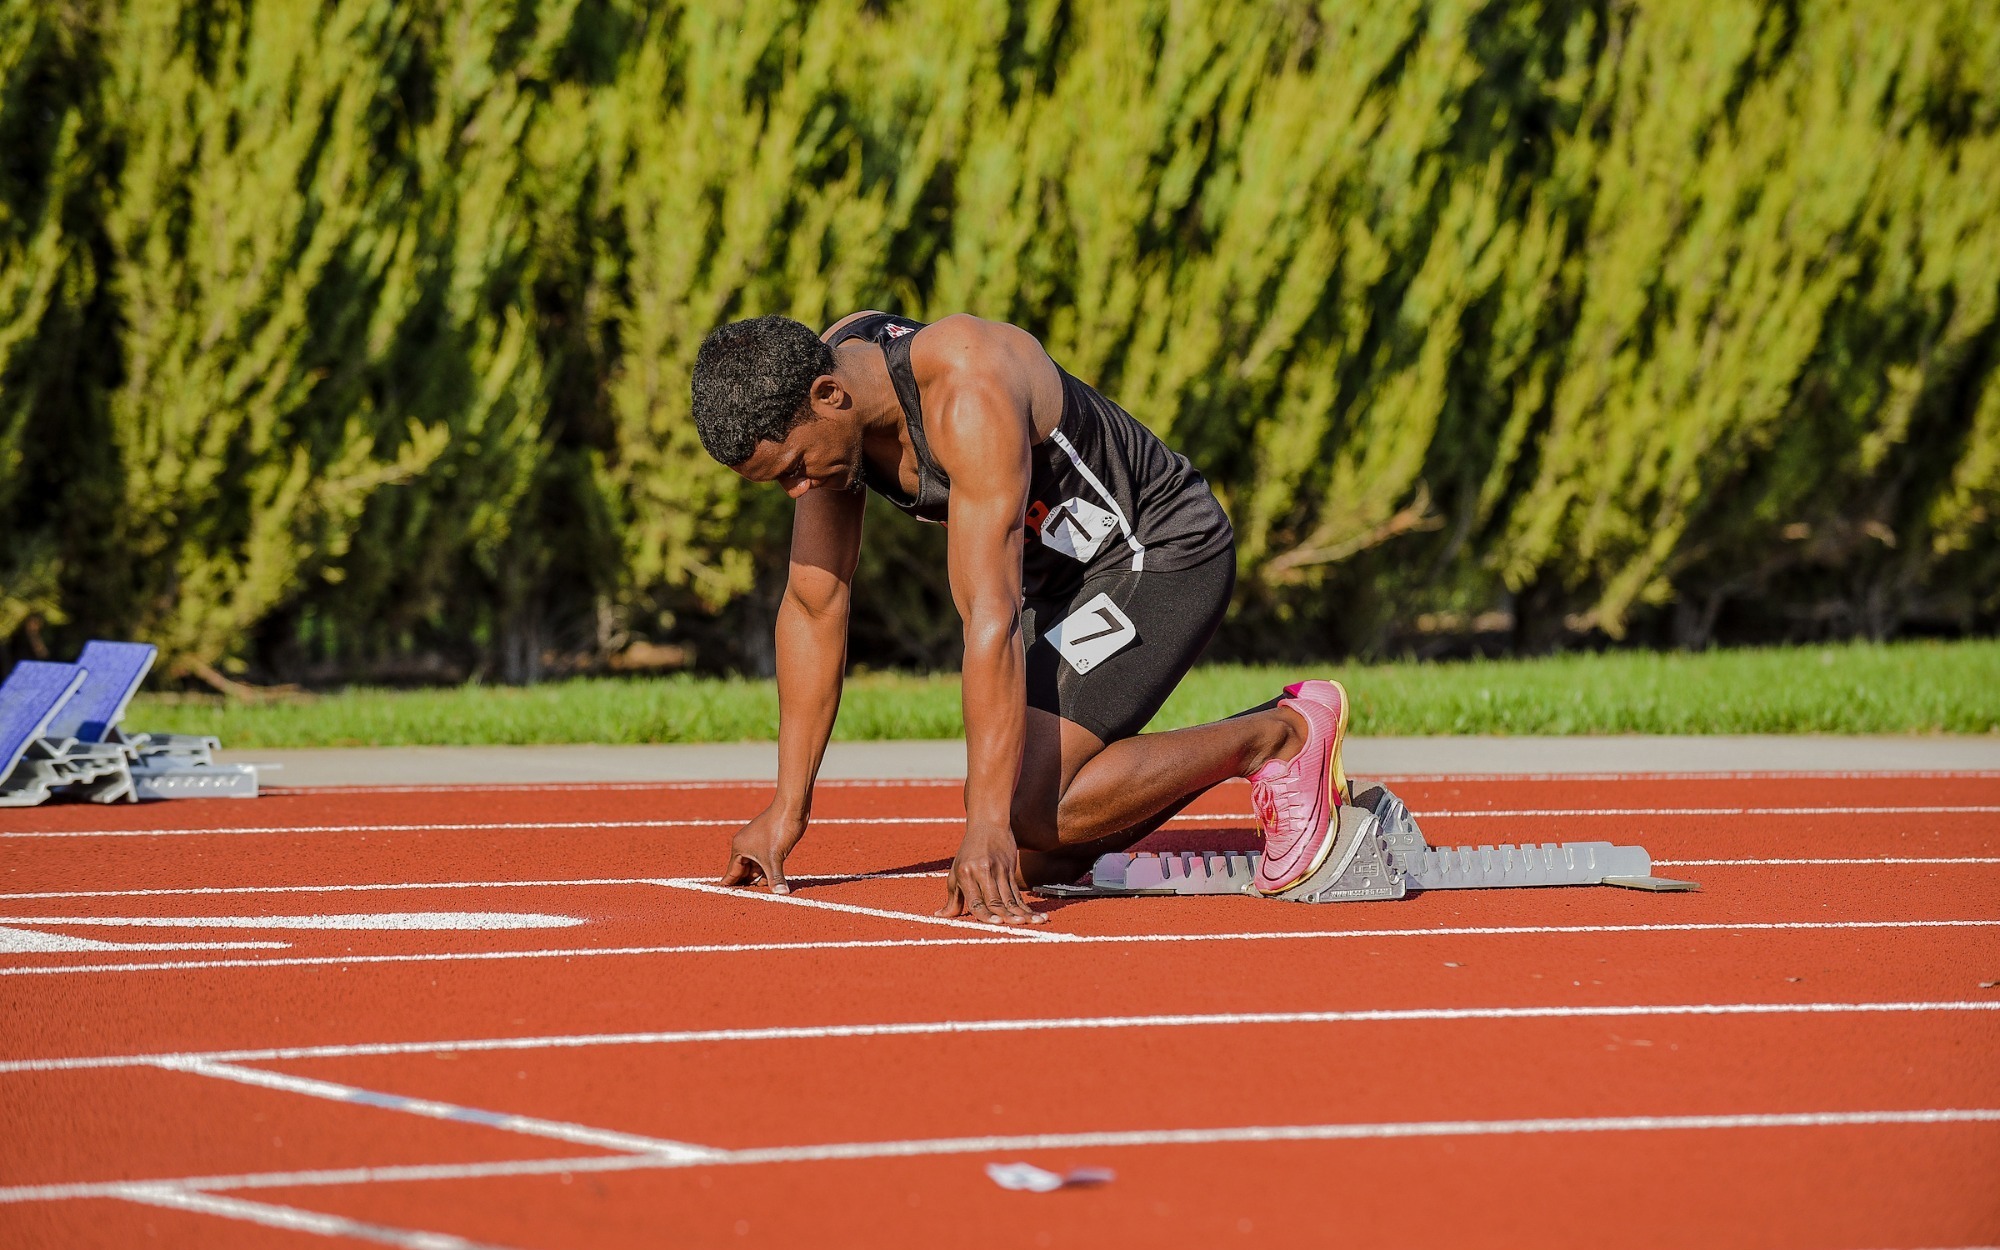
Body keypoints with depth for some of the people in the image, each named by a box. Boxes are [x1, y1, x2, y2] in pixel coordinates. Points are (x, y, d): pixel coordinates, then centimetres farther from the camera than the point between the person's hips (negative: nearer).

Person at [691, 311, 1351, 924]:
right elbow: (813, 603, -1)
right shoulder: (815, 402, -10)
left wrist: (988, 824, -40)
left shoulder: (969, 397, -34)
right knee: (1026, 858, 0)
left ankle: (1283, 735, -7)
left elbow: (991, 620, -37)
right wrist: (787, 808, 0)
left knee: (1025, 811, -23)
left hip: (1161, 553, -8)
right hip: (1061, 570, 8)